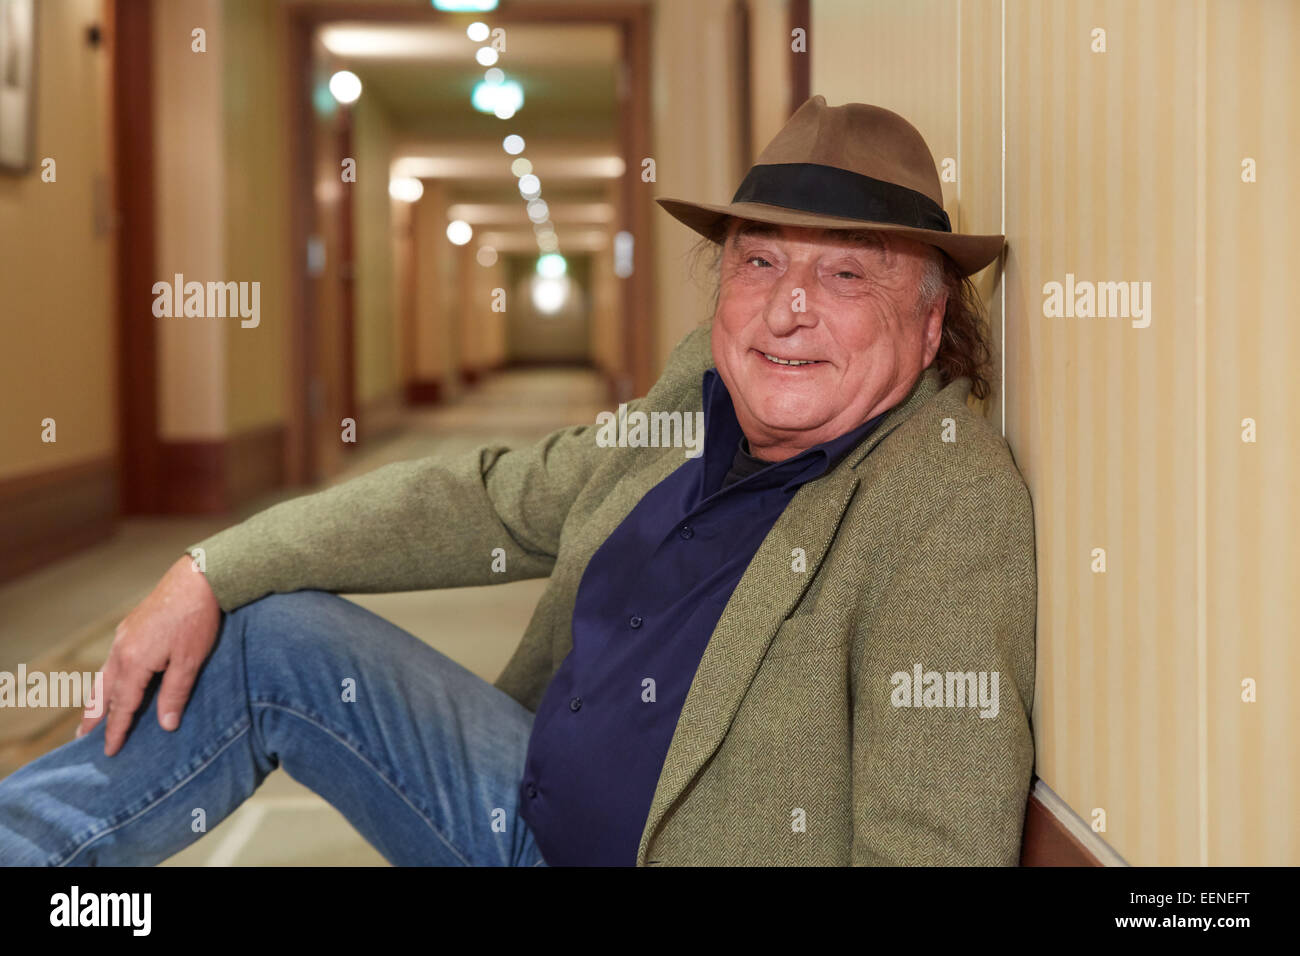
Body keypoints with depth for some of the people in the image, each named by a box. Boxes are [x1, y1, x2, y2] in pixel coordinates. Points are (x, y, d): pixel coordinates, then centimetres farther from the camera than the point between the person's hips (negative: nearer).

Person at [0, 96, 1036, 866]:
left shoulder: (953, 505, -24)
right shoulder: (703, 388, 0)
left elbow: (938, 843, -27)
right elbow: (487, 502, 8)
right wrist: (209, 576, 4)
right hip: (535, 814, 8)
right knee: (271, 638, 5)